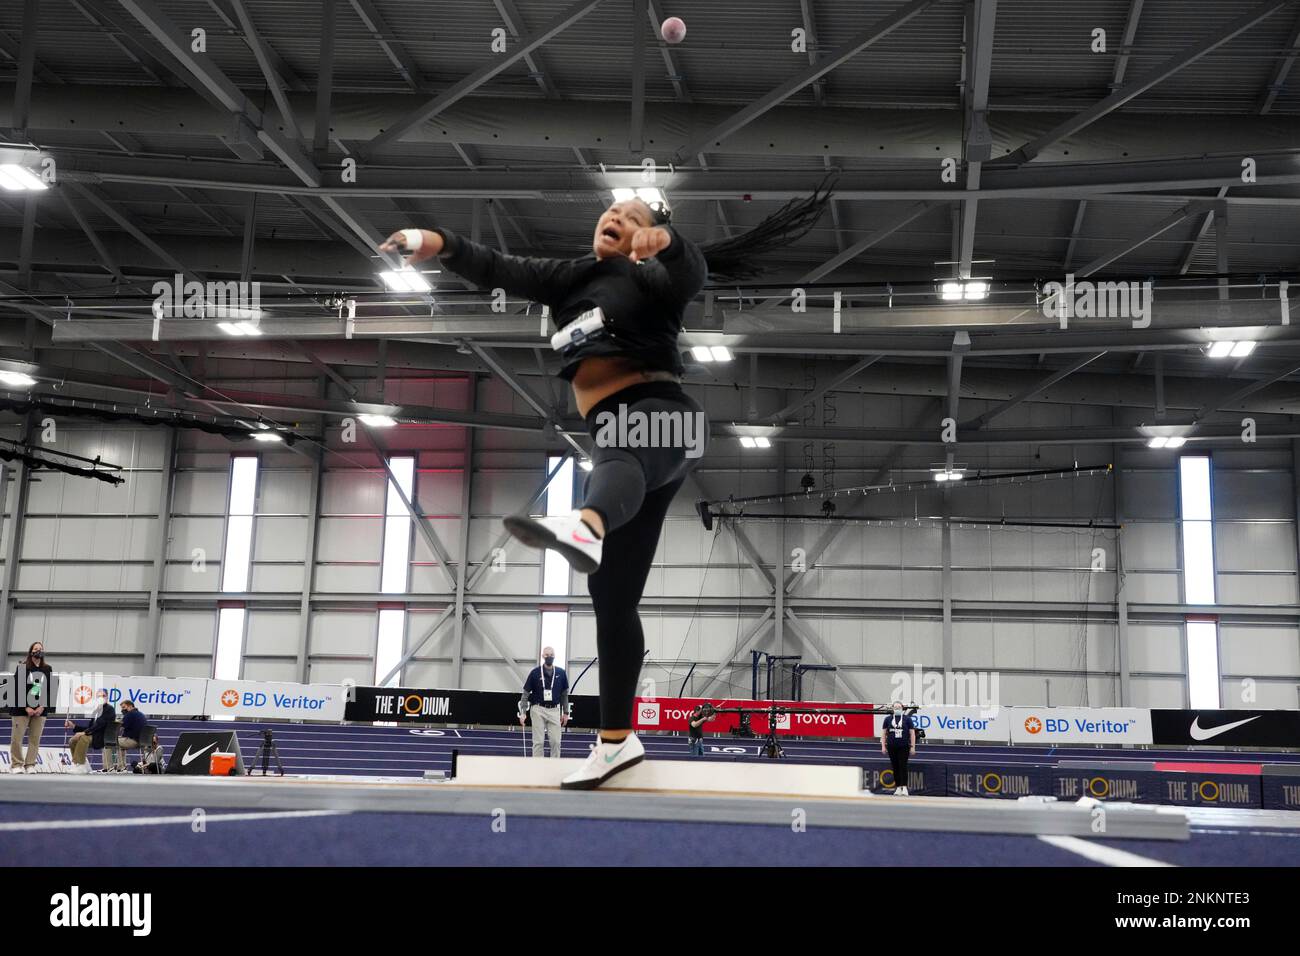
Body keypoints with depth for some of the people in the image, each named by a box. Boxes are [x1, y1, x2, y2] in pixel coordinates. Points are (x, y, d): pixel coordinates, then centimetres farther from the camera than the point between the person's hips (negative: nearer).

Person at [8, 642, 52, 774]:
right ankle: (16, 764, 5)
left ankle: (30, 764, 6)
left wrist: (42, 707, -7)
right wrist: (26, 707, -12)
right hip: (22, 708, -3)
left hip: (40, 710, 3)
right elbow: (18, 688, -6)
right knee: (17, 738, -5)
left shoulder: (47, 669, 9)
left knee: (35, 738, 0)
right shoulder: (22, 667, -1)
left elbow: (50, 689, 6)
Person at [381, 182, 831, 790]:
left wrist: (667, 240, -38)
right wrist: (442, 243, -1)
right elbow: (497, 271, 16)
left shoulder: (649, 277, 6)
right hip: (616, 439, 7)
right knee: (611, 595, 6)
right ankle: (616, 740, 14)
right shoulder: (570, 278, 25)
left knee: (619, 455, -43)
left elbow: (691, 276, -16)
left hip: (660, 416, -7)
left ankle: (582, 528, -80)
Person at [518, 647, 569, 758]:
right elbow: (526, 693, -1)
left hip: (554, 710, 2)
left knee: (556, 741, -1)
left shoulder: (561, 673, 3)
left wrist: (565, 712, 8)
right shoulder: (535, 673, -4)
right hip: (538, 710, -2)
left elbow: (564, 694, 11)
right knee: (538, 742, 0)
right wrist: (522, 712, -6)